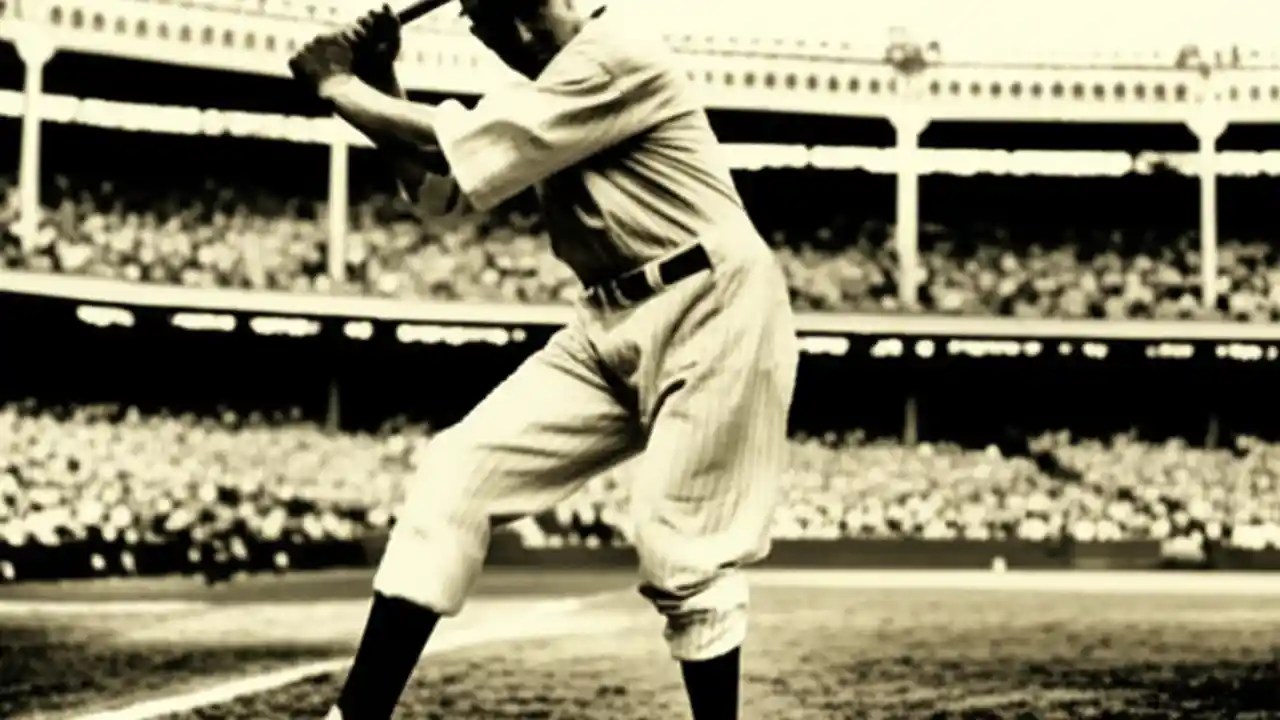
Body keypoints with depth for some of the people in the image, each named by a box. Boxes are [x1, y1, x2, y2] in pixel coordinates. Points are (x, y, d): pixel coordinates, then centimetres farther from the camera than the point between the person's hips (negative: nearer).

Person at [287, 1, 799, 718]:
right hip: (612, 323, 8)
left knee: (681, 551, -8)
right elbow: (439, 192, 17)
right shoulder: (551, 82, 13)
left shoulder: (617, 58, -15)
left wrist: (336, 85, -6)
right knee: (458, 472, -5)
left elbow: (455, 151, -18)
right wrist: (380, 84, 6)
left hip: (710, 313, -8)